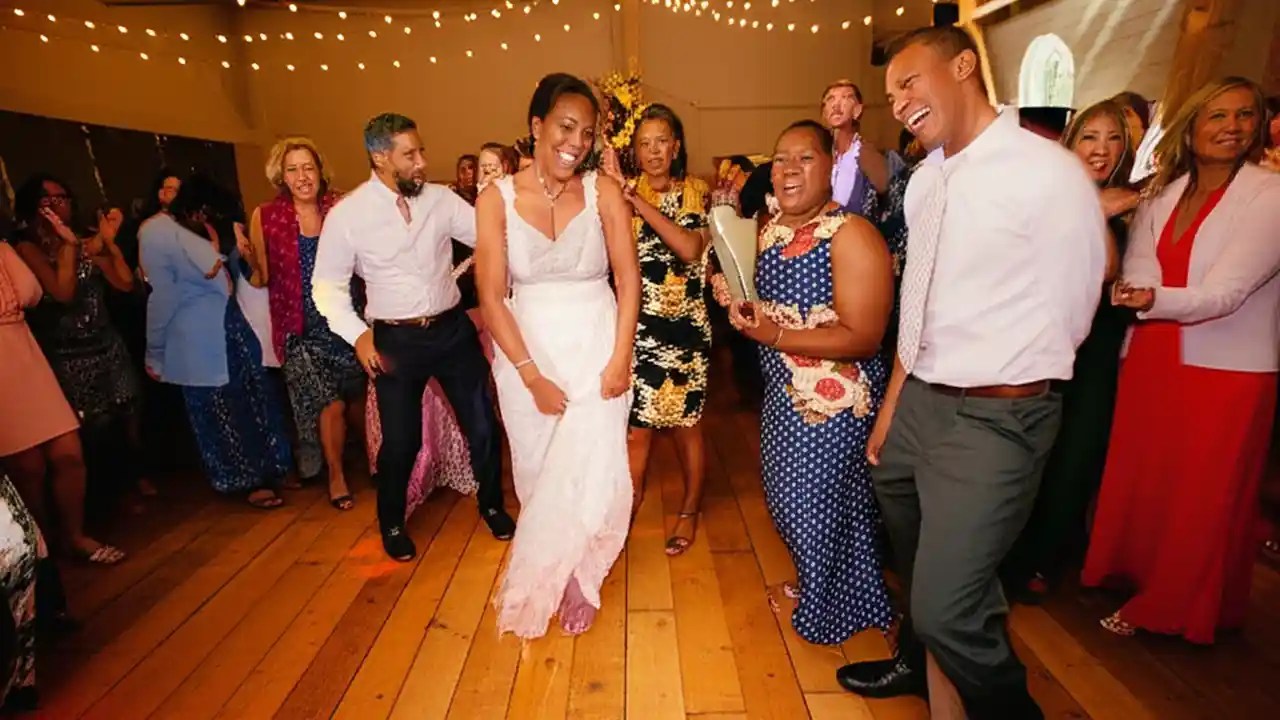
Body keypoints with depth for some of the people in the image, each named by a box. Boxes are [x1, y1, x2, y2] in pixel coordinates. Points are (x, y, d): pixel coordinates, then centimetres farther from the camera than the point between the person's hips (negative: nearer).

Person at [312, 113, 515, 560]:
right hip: (396, 339, -2)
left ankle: (492, 505, 35)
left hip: (453, 329, 2)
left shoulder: (441, 199, -1)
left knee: (482, 426, 8)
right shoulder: (346, 215, -7)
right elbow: (327, 285, 0)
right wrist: (357, 335, -12)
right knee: (401, 440, 7)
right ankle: (392, 523, 37)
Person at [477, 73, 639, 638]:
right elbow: (491, 296, -9)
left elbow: (628, 281, -4)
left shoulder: (604, 192, -5)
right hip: (526, 351, 1)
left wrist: (621, 358, -13)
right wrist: (532, 376, -13)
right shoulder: (497, 199, -6)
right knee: (538, 471, 13)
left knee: (589, 469, 1)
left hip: (596, 347, -1)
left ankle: (573, 577, 30)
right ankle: (566, 577, 38)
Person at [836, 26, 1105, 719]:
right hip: (915, 401, 7)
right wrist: (891, 408, 12)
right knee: (916, 564, 24)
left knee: (947, 606, -5)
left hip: (994, 417, -7)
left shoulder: (1049, 173, -14)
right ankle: (918, 662, 52)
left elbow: (1064, 320, -7)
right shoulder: (924, 181, 8)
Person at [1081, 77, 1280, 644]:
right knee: (1139, 478, 16)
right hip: (1152, 359, 4)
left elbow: (1225, 292, -21)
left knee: (1202, 498, 8)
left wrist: (1154, 299, -38)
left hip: (1226, 370, -4)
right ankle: (1130, 572, 37)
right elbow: (1138, 271, -6)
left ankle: (1171, 606, 26)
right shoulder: (1163, 192, 4)